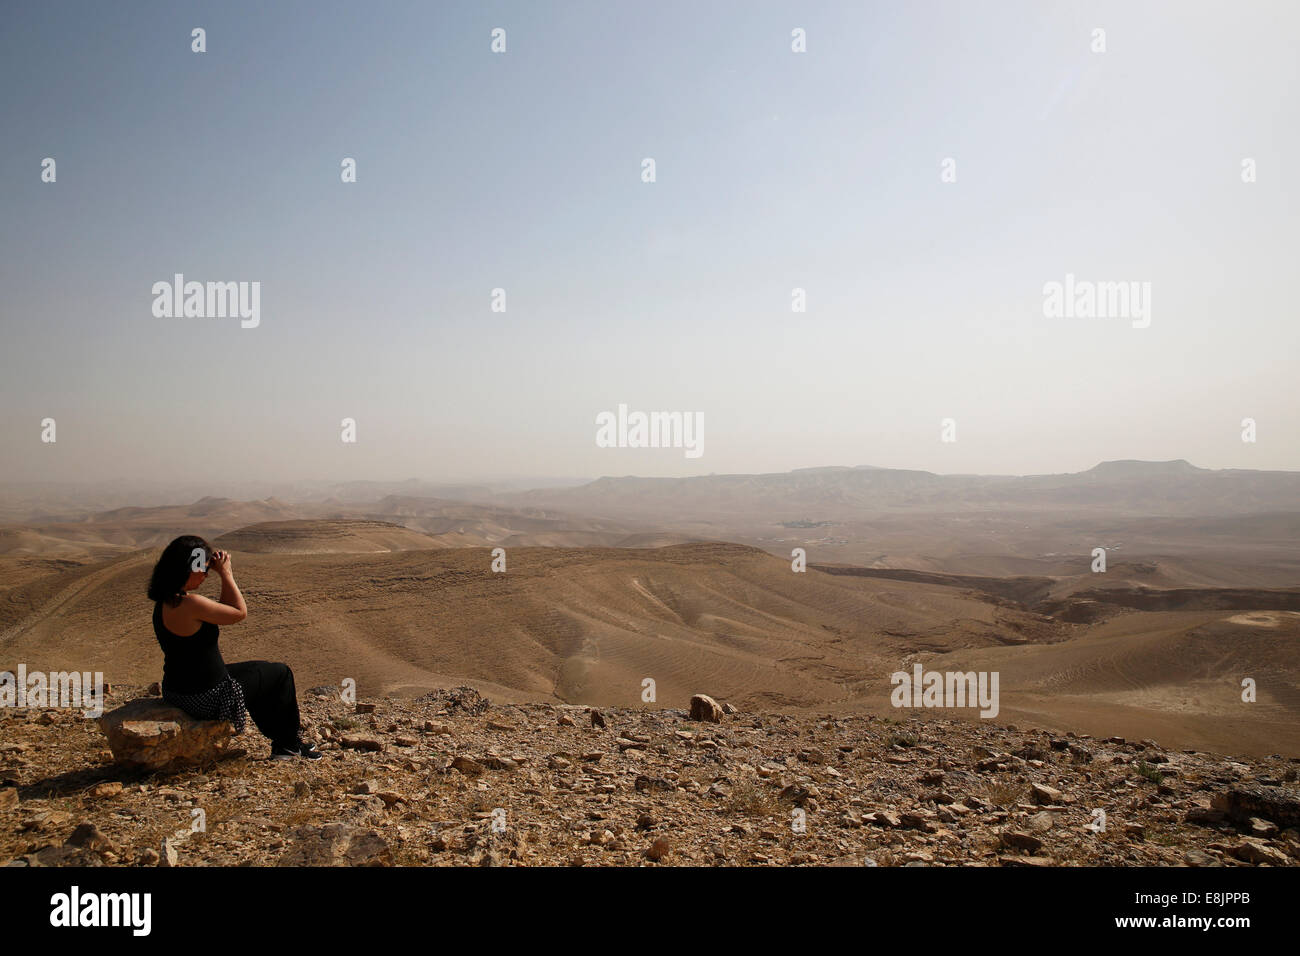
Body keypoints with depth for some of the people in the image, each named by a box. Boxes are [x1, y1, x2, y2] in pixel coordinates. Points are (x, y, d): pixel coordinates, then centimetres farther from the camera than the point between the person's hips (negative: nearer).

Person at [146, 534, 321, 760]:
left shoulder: (166, 600, 3)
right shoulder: (189, 603, -29)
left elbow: (224, 611, 12)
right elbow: (240, 612, -15)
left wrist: (226, 575, 2)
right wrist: (225, 573, -10)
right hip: (206, 699, -10)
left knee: (262, 670, 29)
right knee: (281, 674, 11)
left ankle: (283, 743, 38)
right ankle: (289, 743, 30)